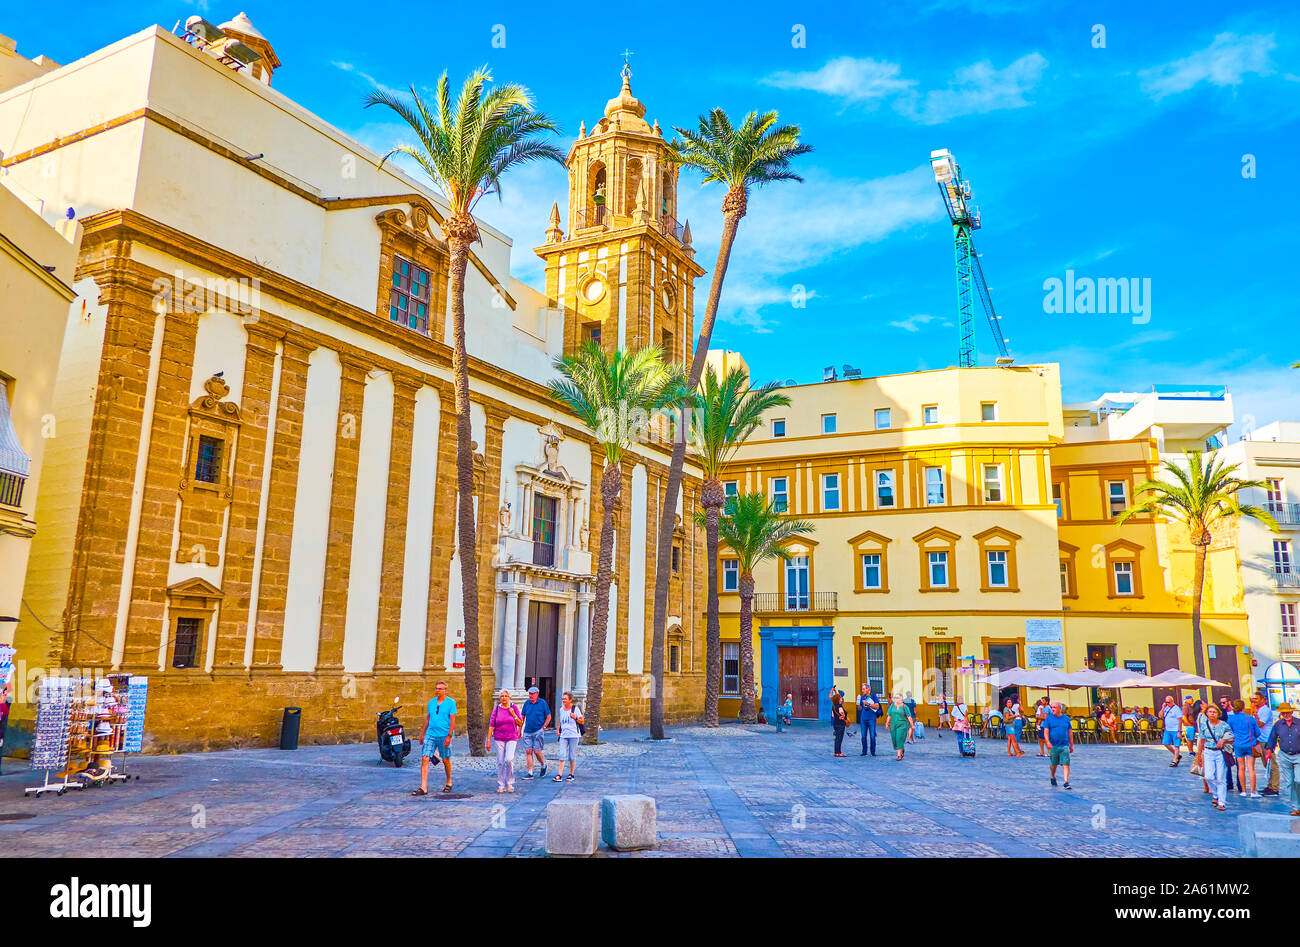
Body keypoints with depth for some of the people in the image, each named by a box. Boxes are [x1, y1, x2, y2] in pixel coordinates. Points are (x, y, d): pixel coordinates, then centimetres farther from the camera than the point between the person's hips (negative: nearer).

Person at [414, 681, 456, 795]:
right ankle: (423, 788, -10)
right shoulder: (431, 702, 11)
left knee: (446, 760, 8)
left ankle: (449, 783, 28)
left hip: (444, 735, -4)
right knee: (425, 759, -8)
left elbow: (452, 720, -9)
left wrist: (449, 736, -16)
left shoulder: (451, 703, -4)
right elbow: (427, 719, 17)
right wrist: (422, 734, 15)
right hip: (430, 734, 4)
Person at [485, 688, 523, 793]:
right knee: (500, 762, 1)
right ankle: (501, 785, 12)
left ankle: (509, 783, 3)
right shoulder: (496, 709, 3)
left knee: (509, 759, -15)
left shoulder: (513, 707, 2)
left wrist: (514, 715, -12)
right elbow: (491, 725, 2)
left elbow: (520, 724, 4)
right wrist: (488, 739, -3)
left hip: (511, 738, -1)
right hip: (499, 738, 1)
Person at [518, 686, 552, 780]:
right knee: (528, 751, 0)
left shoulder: (543, 703, -2)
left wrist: (543, 727, -5)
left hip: (538, 732, -4)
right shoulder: (526, 703, 7)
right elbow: (522, 717, 13)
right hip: (527, 732, 4)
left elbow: (548, 717, 3)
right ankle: (530, 773, 5)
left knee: (537, 751, -6)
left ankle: (543, 765, 21)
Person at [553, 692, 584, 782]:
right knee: (562, 755, -6)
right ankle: (559, 775, -9)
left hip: (573, 735, -3)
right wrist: (558, 730, 11)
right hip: (563, 735, 3)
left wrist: (575, 718, -18)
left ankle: (571, 775, 15)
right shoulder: (561, 709, 11)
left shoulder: (575, 708, -3)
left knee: (572, 756, 3)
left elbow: (582, 721, 0)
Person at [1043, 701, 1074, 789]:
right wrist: (1048, 742, -17)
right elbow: (1046, 731, -3)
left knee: (1066, 764, -8)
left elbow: (1070, 732, 13)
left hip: (1064, 746, 1)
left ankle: (1066, 782, -9)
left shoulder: (1066, 718, 7)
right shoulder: (1049, 718, 1)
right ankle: (1053, 777, 35)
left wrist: (1071, 745, 13)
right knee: (1053, 764, 11)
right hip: (1053, 746, -1)